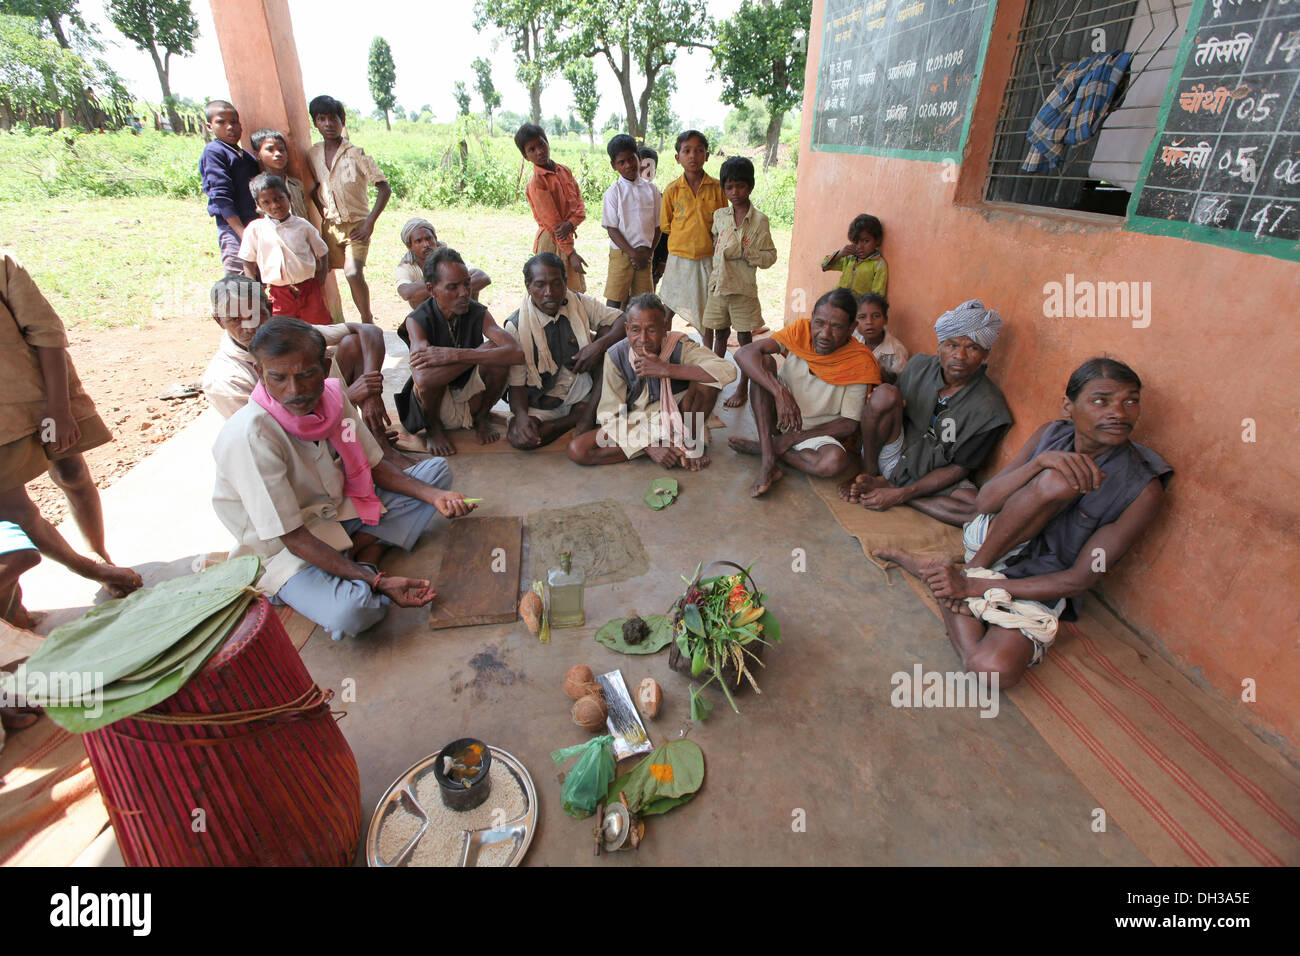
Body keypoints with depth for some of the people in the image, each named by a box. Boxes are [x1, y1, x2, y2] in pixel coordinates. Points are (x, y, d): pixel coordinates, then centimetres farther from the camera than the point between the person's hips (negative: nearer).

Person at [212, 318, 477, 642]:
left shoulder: (332, 395, -9)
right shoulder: (250, 436, -28)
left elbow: (374, 467, 3)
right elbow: (294, 538, -26)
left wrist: (434, 496, -12)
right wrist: (376, 581, -29)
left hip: (341, 512, 7)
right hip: (287, 551, -7)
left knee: (437, 470, 3)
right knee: (351, 611, -38)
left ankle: (368, 550, -10)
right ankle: (368, 570, -3)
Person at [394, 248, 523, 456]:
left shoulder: (478, 313, -11)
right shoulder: (417, 321, -18)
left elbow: (517, 353, -29)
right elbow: (422, 380, -35)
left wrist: (454, 355, -37)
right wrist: (480, 352, -31)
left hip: (472, 399, 2)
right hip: (435, 407, -2)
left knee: (499, 357, -25)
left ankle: (482, 417, 4)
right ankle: (433, 428, -3)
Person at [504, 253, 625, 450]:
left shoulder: (580, 304, -3)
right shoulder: (516, 326, -12)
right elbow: (516, 383, -12)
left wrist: (599, 346, -25)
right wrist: (521, 415, -32)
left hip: (585, 392, 3)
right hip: (543, 404, -2)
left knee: (605, 330, -14)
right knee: (518, 437, -32)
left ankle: (589, 412, -14)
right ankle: (577, 417, -7)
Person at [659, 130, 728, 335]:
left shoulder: (717, 187, -1)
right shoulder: (672, 190, -1)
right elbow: (666, 225, 6)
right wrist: (684, 236, 0)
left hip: (708, 258, 0)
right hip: (679, 258, 0)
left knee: (708, 309, 10)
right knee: (669, 307, 5)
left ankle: (708, 350, 24)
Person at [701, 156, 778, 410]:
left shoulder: (759, 220, -5)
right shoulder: (719, 216, 7)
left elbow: (770, 257, -7)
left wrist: (743, 251, -19)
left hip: (743, 287, -4)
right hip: (718, 284, 4)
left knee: (744, 337, 4)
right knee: (720, 334, 15)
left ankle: (743, 388, 14)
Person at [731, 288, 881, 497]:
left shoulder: (859, 363, -15)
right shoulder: (800, 332, -12)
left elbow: (850, 424, -12)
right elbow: (744, 354, -24)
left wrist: (794, 438, -18)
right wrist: (780, 392, -38)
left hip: (815, 432, -2)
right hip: (775, 418, 2)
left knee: (835, 462, -36)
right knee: (764, 362, -24)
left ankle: (762, 447, -13)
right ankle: (768, 461, -30)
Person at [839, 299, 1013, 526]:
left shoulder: (989, 409, -16)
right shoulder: (919, 366, -7)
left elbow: (959, 468, -12)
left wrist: (900, 494, -21)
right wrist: (865, 475, -10)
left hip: (932, 475, -1)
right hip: (895, 454, 1)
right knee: (885, 393, -25)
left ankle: (889, 487, -19)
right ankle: (869, 473, -10)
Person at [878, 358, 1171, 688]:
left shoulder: (1144, 488, -14)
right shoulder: (1052, 434, -4)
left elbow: (1080, 579, -16)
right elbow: (983, 502, -10)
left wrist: (973, 587, -21)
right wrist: (1041, 462, -30)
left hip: (1038, 586, -1)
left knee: (995, 670, -33)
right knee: (1056, 480, -29)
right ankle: (973, 568, -13)